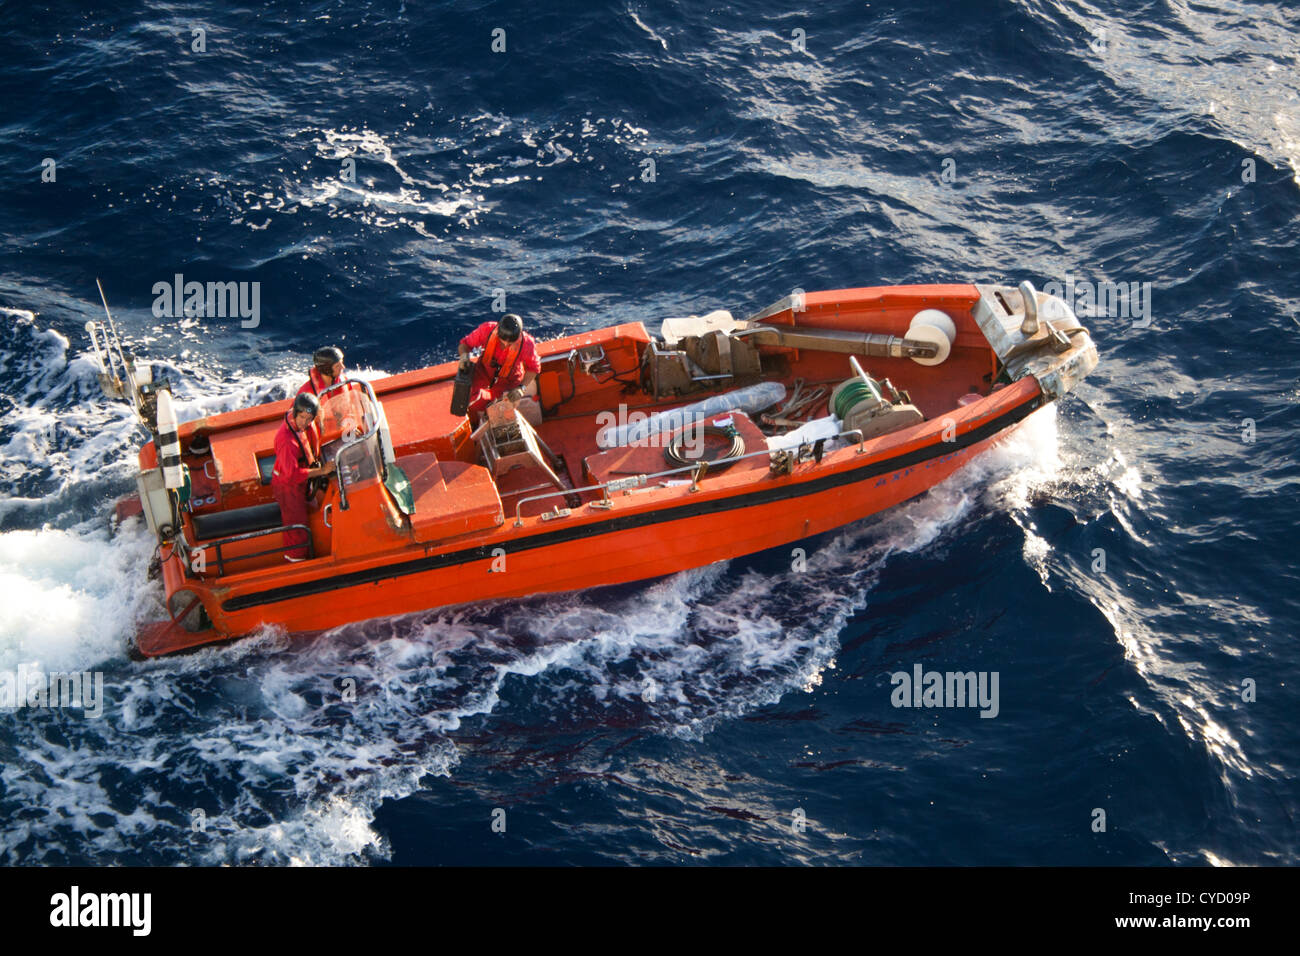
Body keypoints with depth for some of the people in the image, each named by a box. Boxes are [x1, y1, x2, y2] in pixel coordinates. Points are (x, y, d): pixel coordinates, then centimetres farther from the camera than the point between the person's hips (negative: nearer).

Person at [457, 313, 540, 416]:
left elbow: (534, 368, -8)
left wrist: (521, 387, -20)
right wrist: (464, 355, -33)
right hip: (485, 370, 1)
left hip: (509, 379, -1)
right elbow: (465, 344, -11)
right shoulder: (487, 329, -28)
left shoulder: (527, 344, -28)